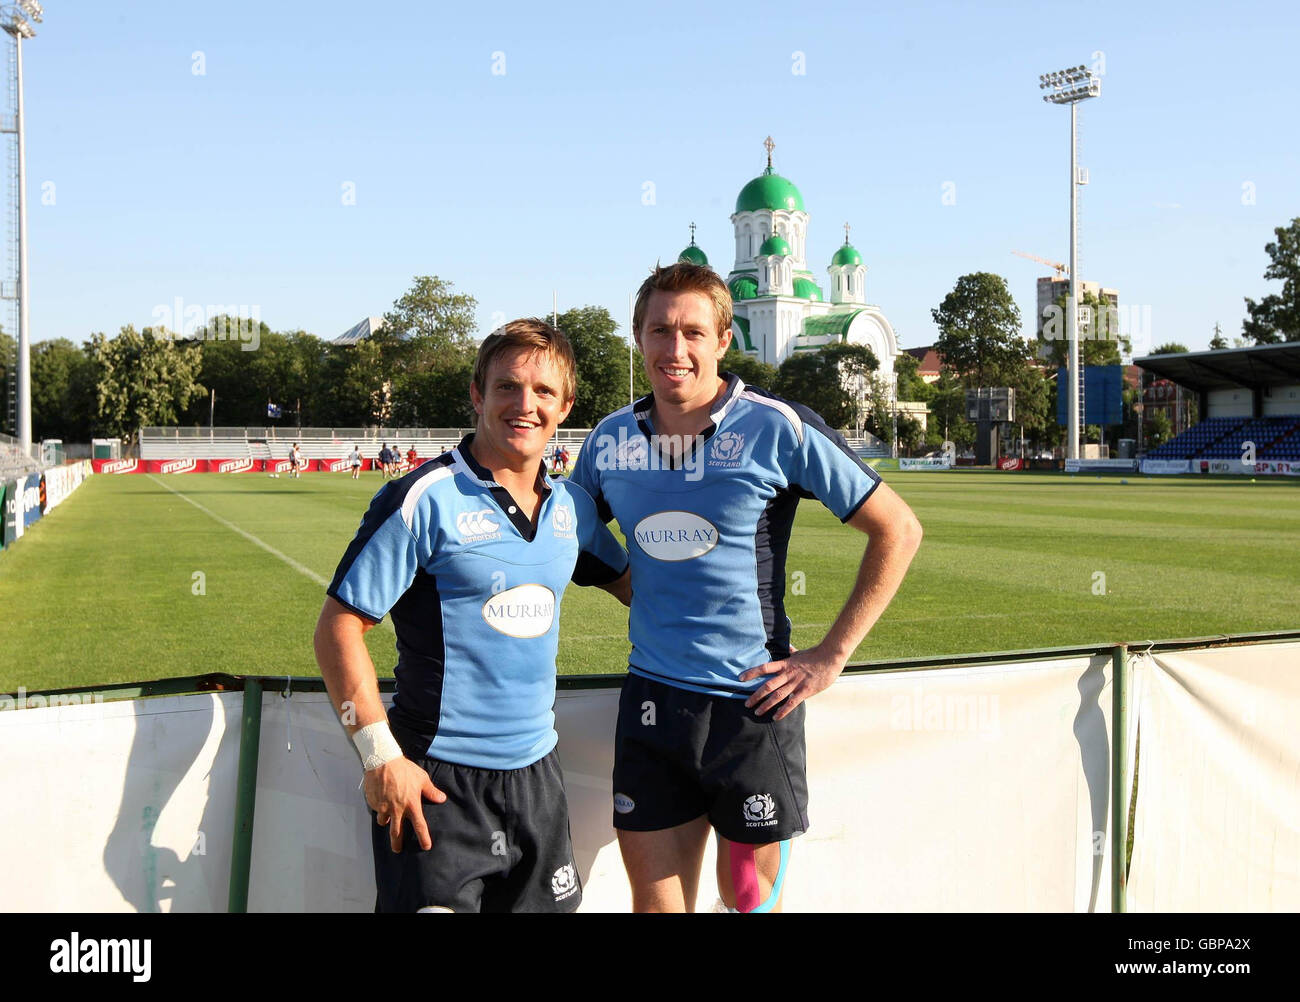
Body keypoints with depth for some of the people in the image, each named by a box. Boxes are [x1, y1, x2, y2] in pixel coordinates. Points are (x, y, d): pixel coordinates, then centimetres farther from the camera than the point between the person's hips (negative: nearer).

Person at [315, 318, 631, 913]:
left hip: (536, 773, 6)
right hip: (438, 780, -6)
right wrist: (380, 757, -16)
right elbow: (338, 628, -12)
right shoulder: (425, 500, -12)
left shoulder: (572, 507, 7)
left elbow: (631, 584, 25)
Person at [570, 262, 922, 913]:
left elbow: (898, 531, -5)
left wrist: (830, 657, -7)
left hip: (753, 700, -3)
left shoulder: (777, 429, -9)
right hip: (651, 696, 4)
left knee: (748, 896, 9)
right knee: (654, 898, 10)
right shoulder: (610, 440, 4)